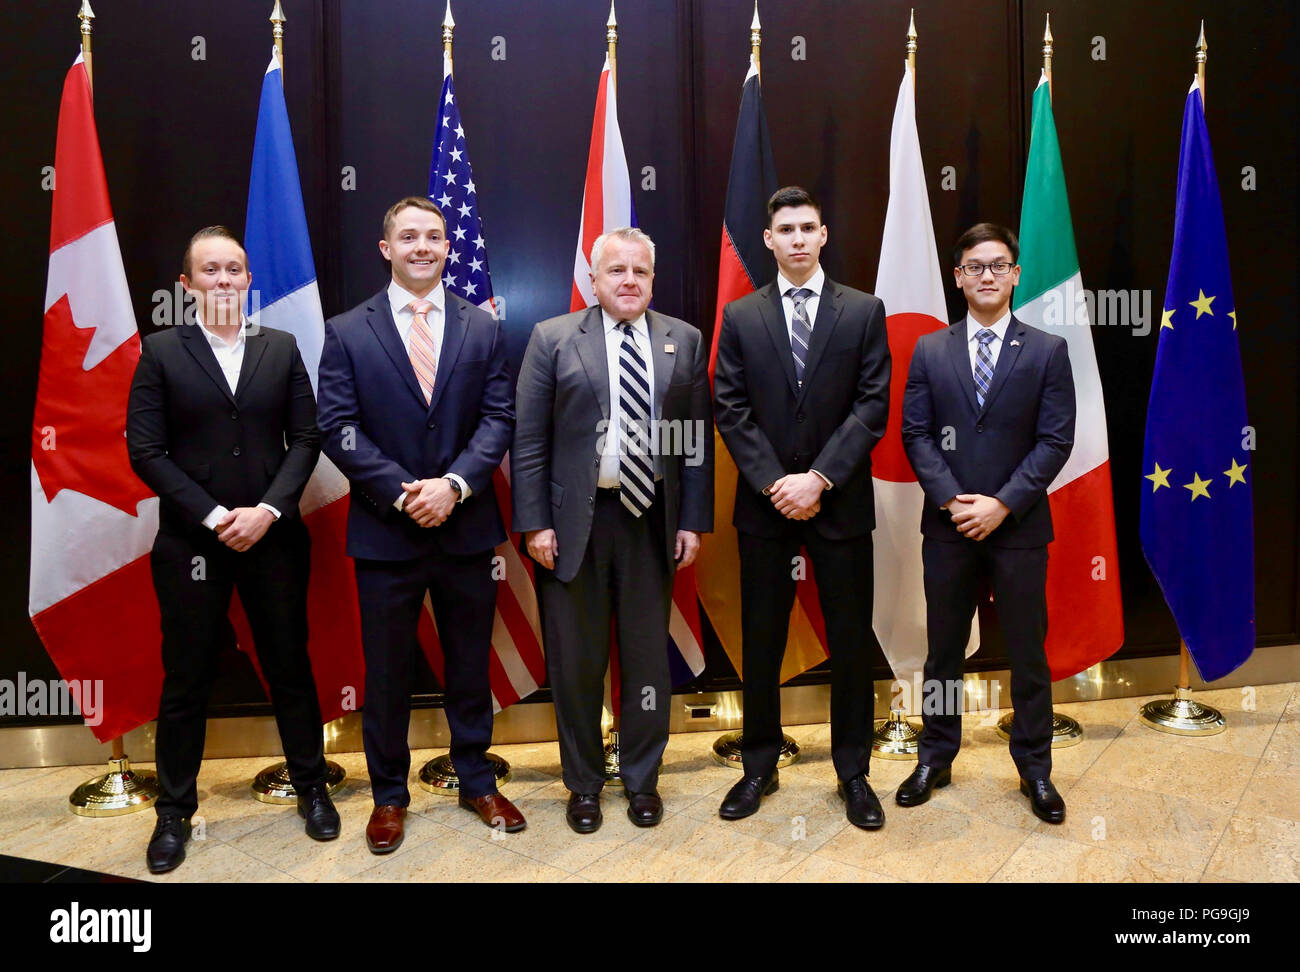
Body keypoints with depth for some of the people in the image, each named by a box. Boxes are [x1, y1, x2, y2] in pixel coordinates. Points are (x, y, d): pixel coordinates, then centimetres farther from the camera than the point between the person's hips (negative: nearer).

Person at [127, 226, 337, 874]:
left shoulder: (281, 348, 6)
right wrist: (215, 516, -13)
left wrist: (266, 511, -11)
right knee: (186, 679, 8)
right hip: (190, 542, -1)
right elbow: (146, 450, -5)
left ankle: (311, 788, 27)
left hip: (274, 538, 1)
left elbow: (305, 439, 2)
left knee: (290, 668, 10)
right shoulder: (162, 351, 1)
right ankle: (174, 811, 25)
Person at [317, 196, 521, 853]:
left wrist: (453, 485, -15)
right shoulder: (347, 332, 2)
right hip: (385, 529, -1)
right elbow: (338, 428, -5)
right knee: (386, 671, 10)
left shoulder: (482, 328, 6)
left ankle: (476, 782, 31)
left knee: (470, 664, 13)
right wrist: (403, 493, -15)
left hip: (467, 525, 2)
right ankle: (389, 795, 28)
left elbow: (499, 419, -1)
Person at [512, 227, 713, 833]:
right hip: (574, 521, -1)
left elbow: (698, 441, 5)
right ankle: (583, 784, 29)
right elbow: (528, 441, -2)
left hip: (651, 520, 2)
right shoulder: (552, 339, 0)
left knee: (648, 657, 12)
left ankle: (641, 779, 31)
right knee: (576, 662, 9)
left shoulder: (684, 341, 6)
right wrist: (534, 524, -8)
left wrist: (694, 522, 0)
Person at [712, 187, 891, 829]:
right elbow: (731, 410, 0)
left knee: (850, 641, 7)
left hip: (840, 502, 0)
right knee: (761, 640, 9)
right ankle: (760, 767, 24)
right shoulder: (741, 316, 6)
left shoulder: (864, 311, 3)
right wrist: (775, 482, -11)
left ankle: (853, 772, 22)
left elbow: (872, 407, -4)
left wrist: (818, 479, -13)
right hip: (764, 504, 1)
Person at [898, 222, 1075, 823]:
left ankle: (1035, 768, 24)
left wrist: (1002, 504, -14)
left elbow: (1055, 440, -4)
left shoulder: (1047, 351, 2)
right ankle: (935, 759, 26)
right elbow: (916, 434, 1)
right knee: (943, 649, 11)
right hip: (947, 525, 1)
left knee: (1027, 653, 8)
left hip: (1019, 526, -1)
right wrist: (954, 500, -12)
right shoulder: (929, 351, 6)